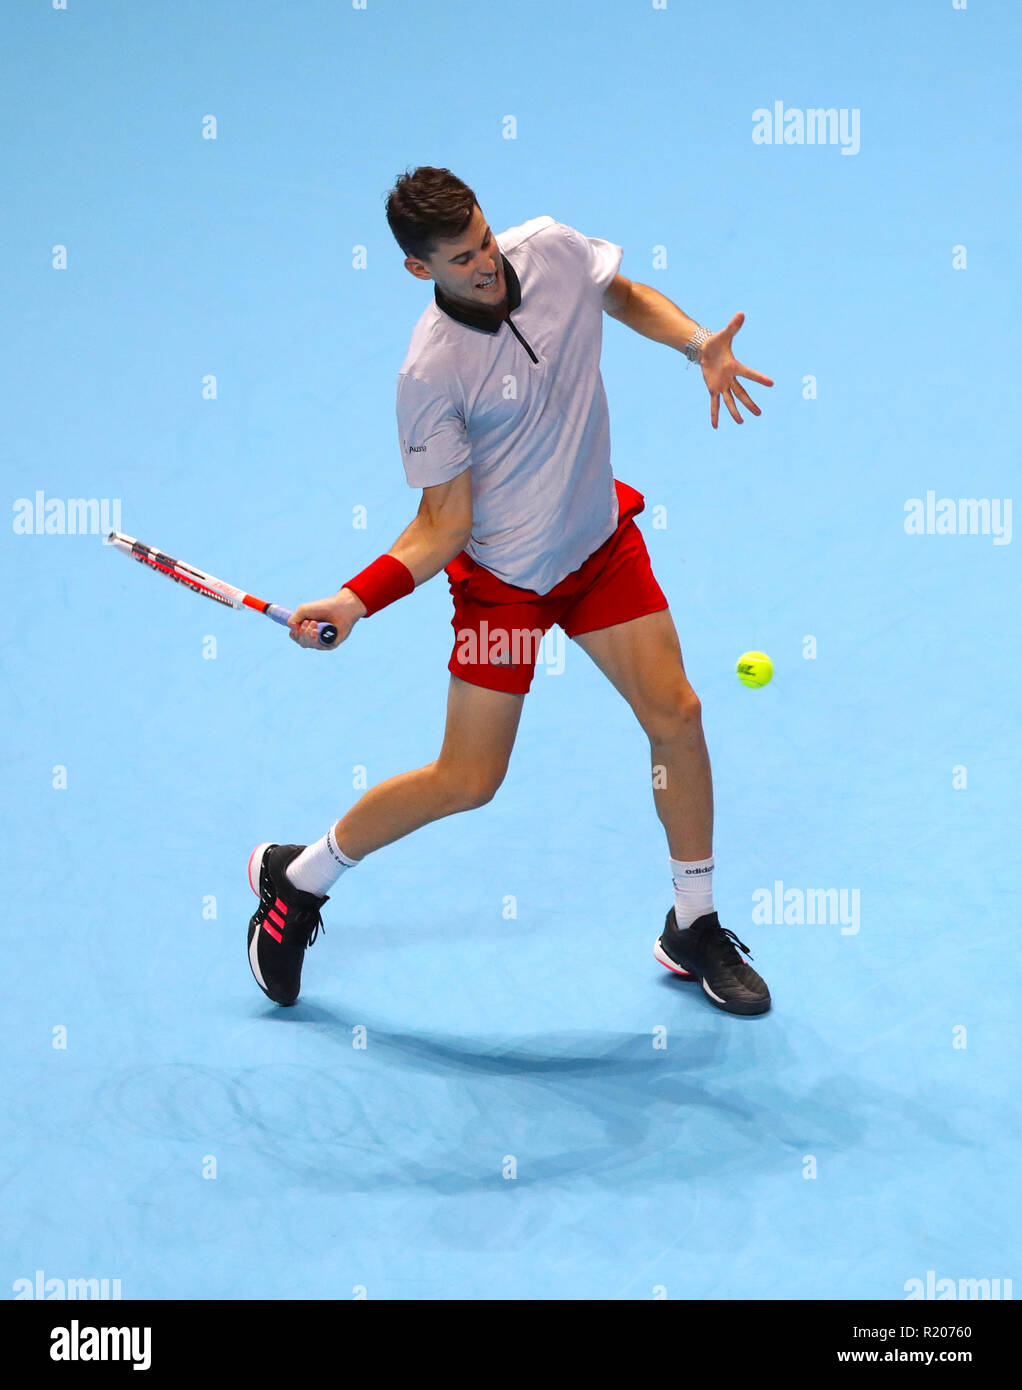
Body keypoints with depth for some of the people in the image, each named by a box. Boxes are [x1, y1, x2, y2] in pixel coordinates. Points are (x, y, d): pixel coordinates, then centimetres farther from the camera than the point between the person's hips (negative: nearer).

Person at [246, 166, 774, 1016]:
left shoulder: (553, 248, -11)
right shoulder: (431, 374, -25)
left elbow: (628, 297, 11)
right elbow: (443, 524, -19)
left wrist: (700, 344, -5)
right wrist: (354, 600, -32)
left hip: (602, 539, 5)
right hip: (503, 574, -5)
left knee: (675, 714, 0)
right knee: (469, 781, -1)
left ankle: (694, 930, 20)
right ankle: (295, 880, 22)